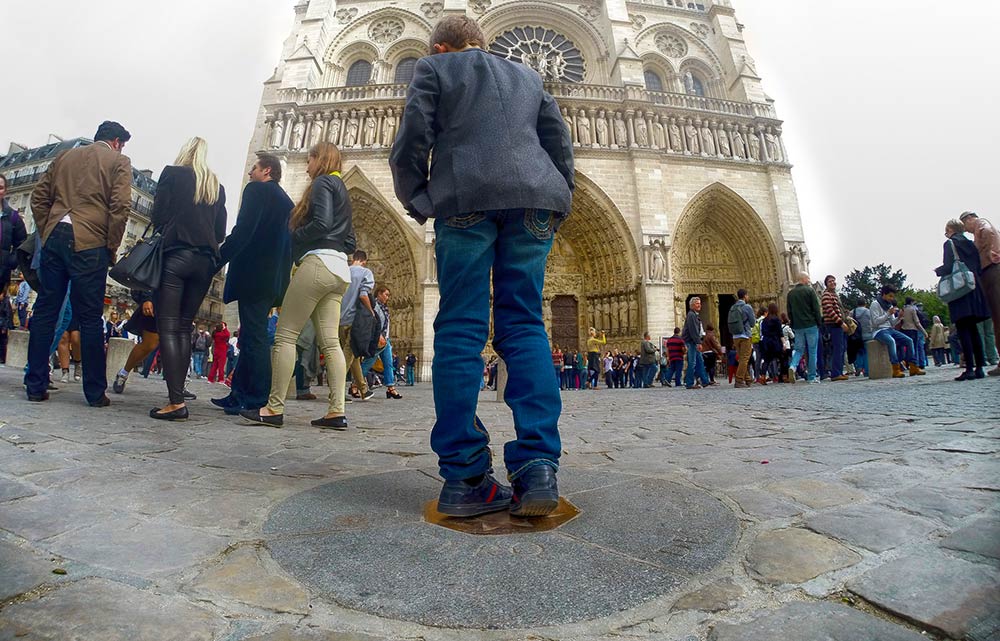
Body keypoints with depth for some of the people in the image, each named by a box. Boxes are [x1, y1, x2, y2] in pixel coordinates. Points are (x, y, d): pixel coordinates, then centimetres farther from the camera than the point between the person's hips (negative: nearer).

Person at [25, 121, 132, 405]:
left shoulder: (64, 156, 19)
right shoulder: (119, 161, 4)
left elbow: (38, 197, 16)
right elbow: (120, 206, -7)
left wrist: (46, 233, 19)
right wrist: (112, 248, -1)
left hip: (54, 238, 5)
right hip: (89, 243, -4)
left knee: (44, 312, 8)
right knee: (90, 318, -3)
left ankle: (36, 386, 10)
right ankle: (95, 392, 1)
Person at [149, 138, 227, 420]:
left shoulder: (172, 173, 5)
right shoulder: (217, 187, 16)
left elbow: (158, 214, 0)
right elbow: (221, 232, 13)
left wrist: (161, 238, 16)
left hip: (175, 255, -4)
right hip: (205, 261, 4)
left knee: (168, 328, -6)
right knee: (184, 328, 9)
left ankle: (176, 402, -14)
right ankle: (177, 395, 6)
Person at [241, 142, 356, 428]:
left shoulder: (322, 183, 2)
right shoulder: (342, 191, 29)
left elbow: (321, 223, -15)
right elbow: (350, 242, 25)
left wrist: (291, 237, -1)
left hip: (318, 263, -9)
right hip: (339, 270, 9)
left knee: (285, 335, -6)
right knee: (330, 342, 1)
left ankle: (274, 409, -6)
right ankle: (337, 411, -4)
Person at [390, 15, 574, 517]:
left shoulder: (433, 68, 21)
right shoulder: (526, 75, 31)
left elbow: (409, 145, 6)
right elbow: (560, 143, 21)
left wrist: (419, 204, 17)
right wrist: (556, 205, 21)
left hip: (467, 198, -3)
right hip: (532, 199, 3)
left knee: (460, 330, -5)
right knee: (525, 325, 0)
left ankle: (465, 479, -10)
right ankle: (537, 467, -12)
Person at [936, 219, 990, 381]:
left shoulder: (950, 243, -4)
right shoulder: (970, 244, 16)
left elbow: (948, 267, -13)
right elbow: (979, 266, 15)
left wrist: (937, 271, 6)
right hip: (975, 288, 7)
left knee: (963, 329, -9)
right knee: (973, 328, 10)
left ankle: (970, 369, -12)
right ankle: (979, 367, 8)